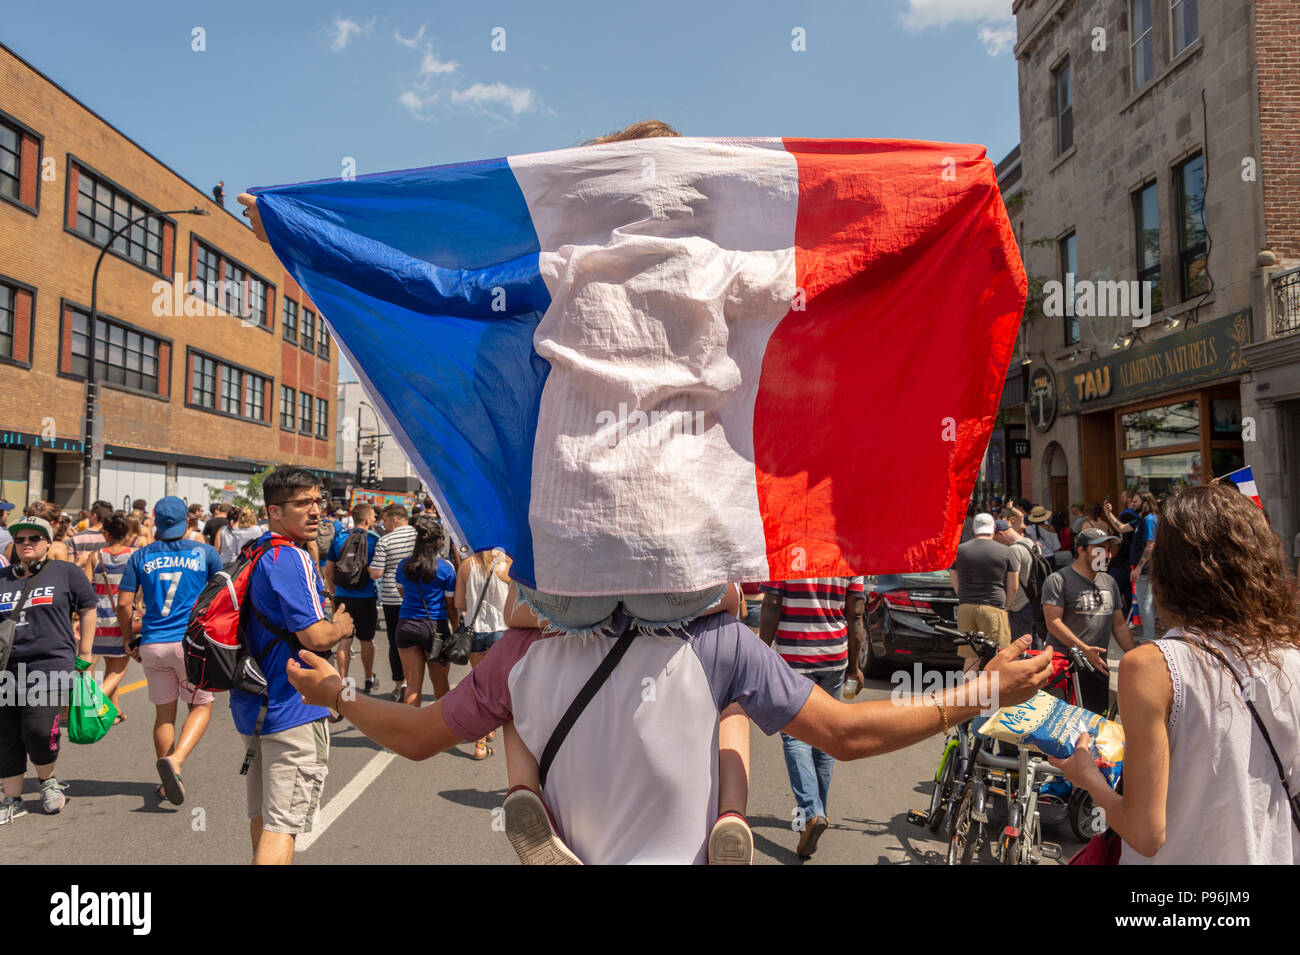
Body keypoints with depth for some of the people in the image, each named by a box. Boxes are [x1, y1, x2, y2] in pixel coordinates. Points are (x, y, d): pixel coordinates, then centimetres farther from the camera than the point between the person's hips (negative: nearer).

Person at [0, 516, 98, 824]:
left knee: (38, 730, -14)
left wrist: (85, 653, 5)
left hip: (50, 666, -4)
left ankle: (48, 780, 16)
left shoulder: (66, 572, 3)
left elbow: (87, 610, 8)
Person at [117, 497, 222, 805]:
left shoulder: (140, 556, 5)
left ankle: (167, 783, 22)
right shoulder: (204, 552, 0)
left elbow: (124, 604, 1)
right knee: (201, 706, 9)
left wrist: (130, 641, 13)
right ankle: (175, 760, -16)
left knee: (164, 712, 13)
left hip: (153, 644, 3)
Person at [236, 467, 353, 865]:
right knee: (282, 824, -6)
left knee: (262, 814, 24)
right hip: (293, 708, -10)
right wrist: (341, 627, -5)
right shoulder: (292, 559, -19)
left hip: (254, 703, 10)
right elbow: (316, 636, -24)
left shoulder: (256, 554, 12)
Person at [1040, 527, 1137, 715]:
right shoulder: (1058, 580, -6)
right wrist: (1084, 649, -21)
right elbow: (1053, 622, -14)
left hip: (1098, 665, 7)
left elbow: (1119, 625, 21)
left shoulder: (1109, 582, 17)